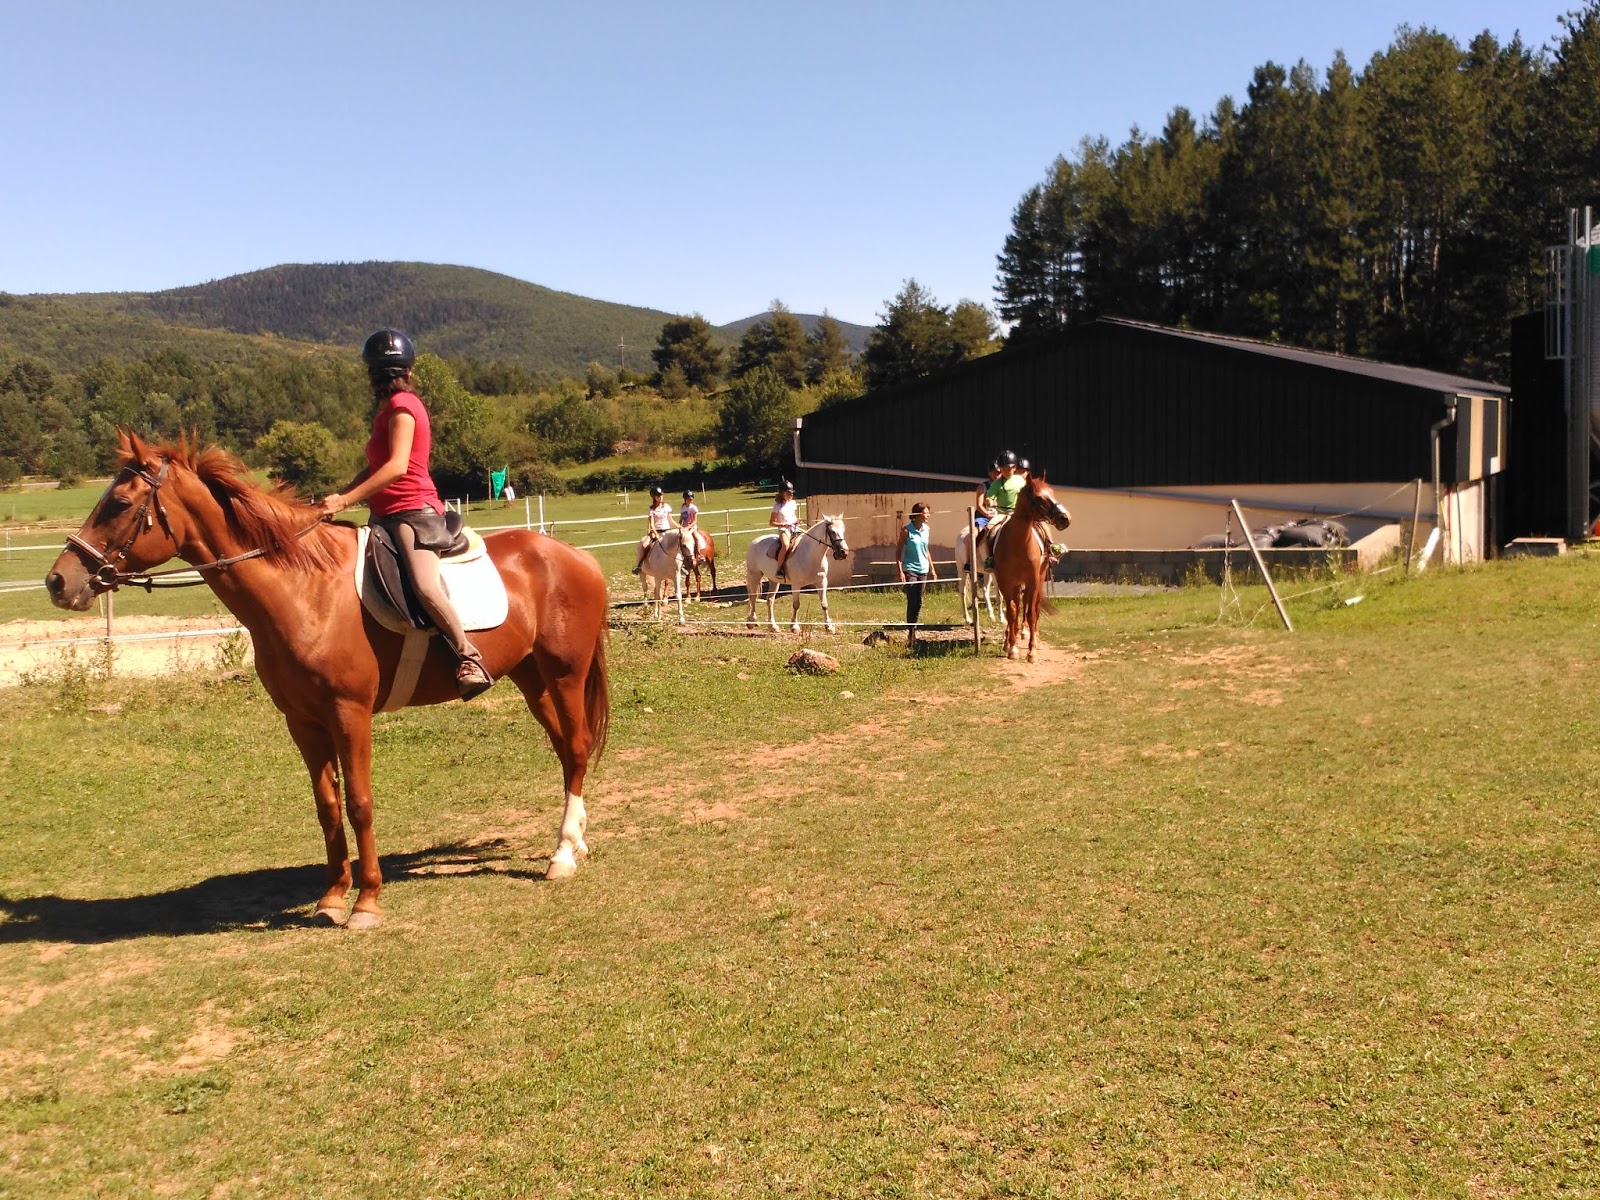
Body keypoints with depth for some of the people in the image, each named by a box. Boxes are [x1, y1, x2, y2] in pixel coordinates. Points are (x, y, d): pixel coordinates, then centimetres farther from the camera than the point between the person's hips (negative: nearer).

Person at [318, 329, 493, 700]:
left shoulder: (401, 406, -9)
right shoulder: (390, 409, 20)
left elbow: (396, 467, -20)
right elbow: (375, 467, 17)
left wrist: (345, 500, -22)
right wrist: (338, 496, 4)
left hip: (413, 511, -11)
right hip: (389, 515, 11)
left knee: (425, 586, -31)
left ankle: (469, 658, -24)